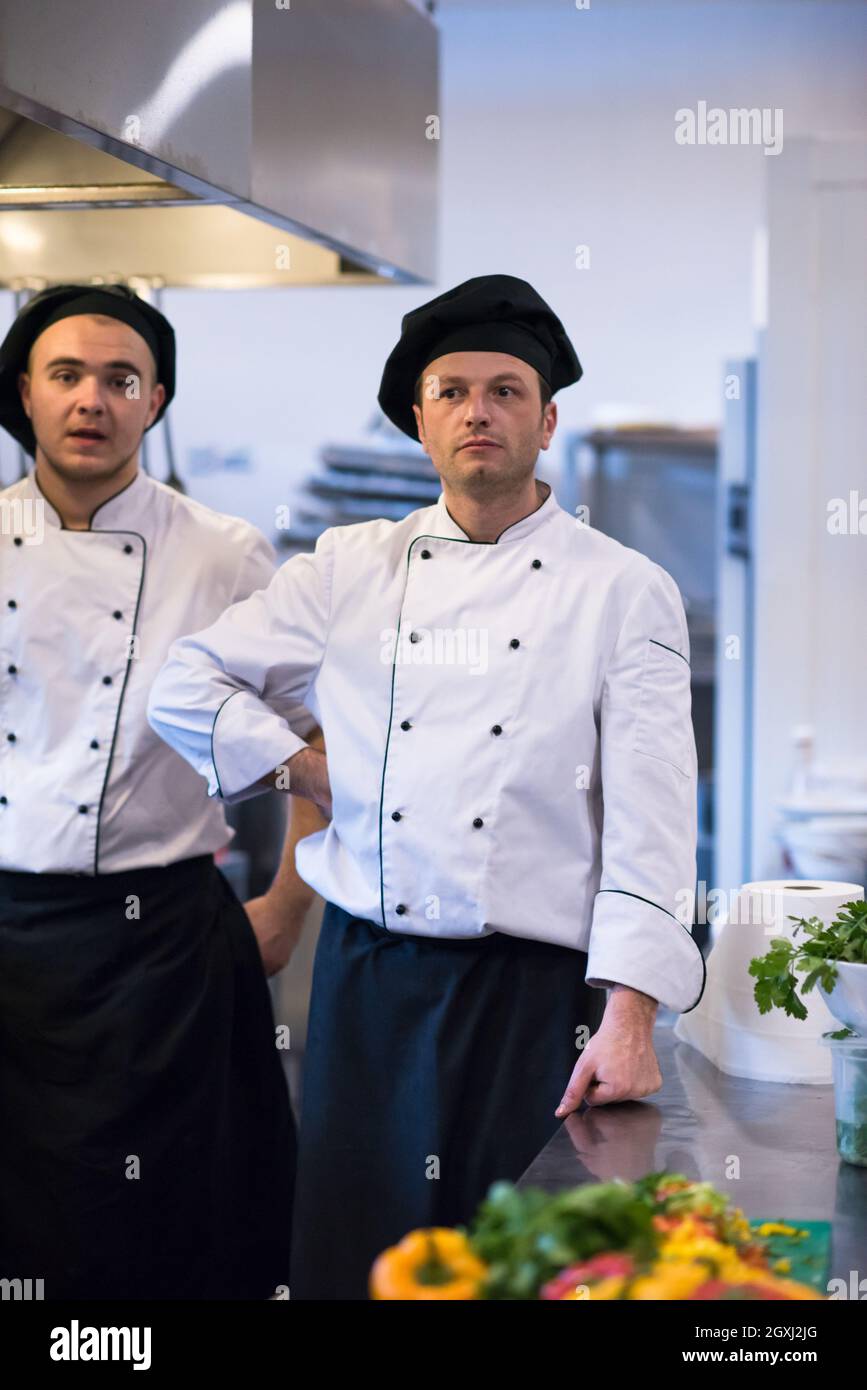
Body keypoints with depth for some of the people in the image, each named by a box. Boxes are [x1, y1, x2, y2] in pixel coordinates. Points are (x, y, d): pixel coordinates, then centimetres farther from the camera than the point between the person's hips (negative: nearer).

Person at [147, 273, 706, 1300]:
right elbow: (186, 682, 14)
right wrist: (307, 773, 3)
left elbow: (648, 816, -7)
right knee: (349, 1251, 7)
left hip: (536, 988, -2)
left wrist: (629, 1015, -15)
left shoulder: (626, 590, 1)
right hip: (369, 977, 2)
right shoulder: (350, 570, 8)